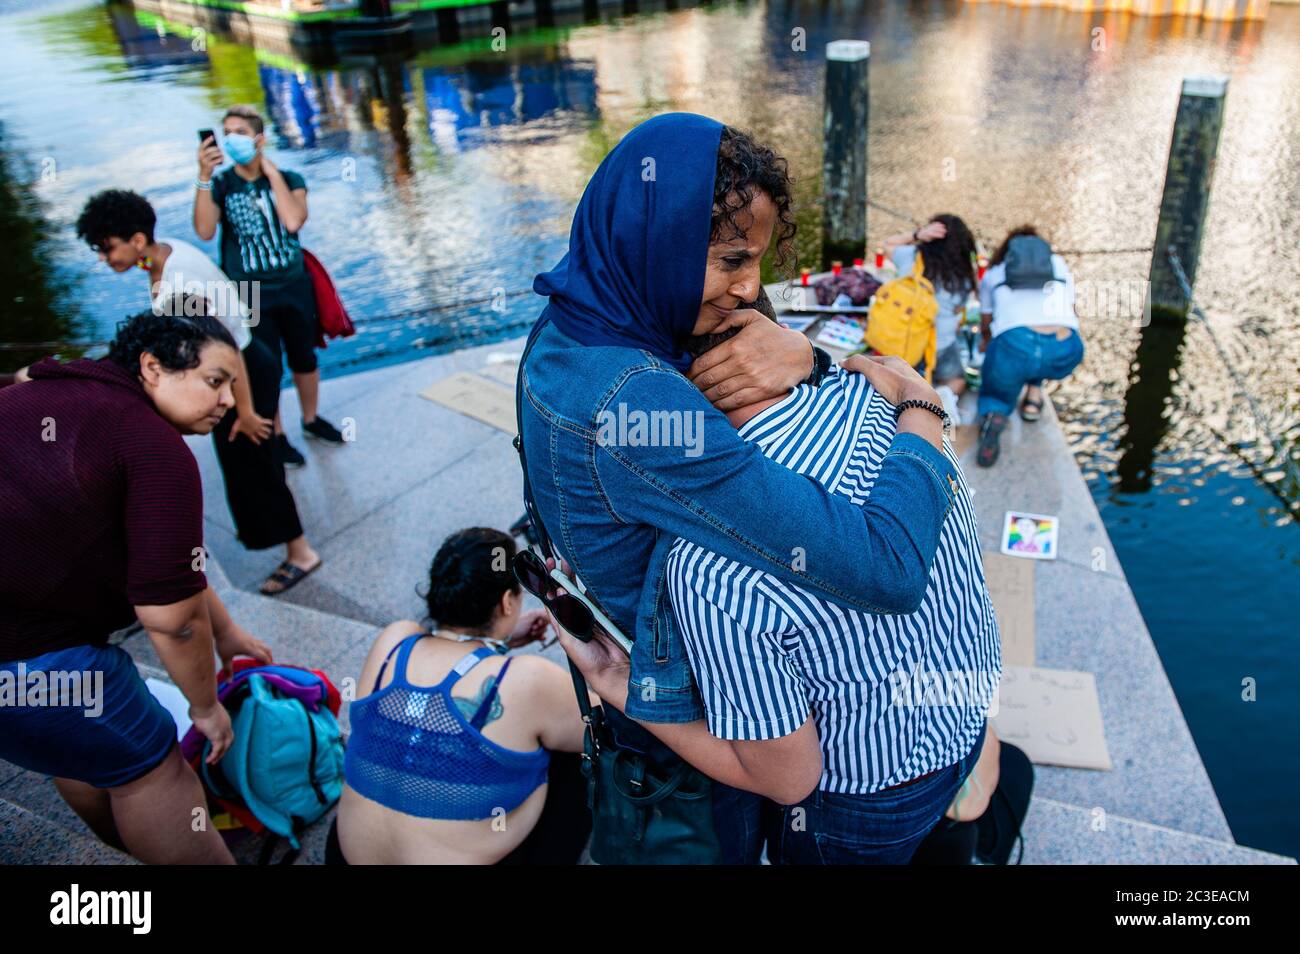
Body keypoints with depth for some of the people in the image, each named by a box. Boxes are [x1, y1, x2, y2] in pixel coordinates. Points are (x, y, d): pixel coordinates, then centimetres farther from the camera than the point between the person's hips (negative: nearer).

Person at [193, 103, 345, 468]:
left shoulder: (289, 179, -2)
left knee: (304, 360, 16)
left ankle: (311, 420, 38)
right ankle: (276, 437, 24)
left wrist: (271, 172, -17)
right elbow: (204, 231, -23)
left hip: (294, 288, 2)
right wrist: (204, 175, -30)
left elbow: (293, 221, -22)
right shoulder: (220, 185, -6)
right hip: (249, 297, -2)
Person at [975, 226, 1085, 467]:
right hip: (1064, 353, 2)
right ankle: (1033, 395, 21)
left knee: (995, 396, 26)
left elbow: (986, 327, 39)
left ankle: (994, 418, -10)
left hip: (1015, 345, -2)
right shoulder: (1059, 265, 29)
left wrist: (986, 343, 62)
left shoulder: (992, 274, 27)